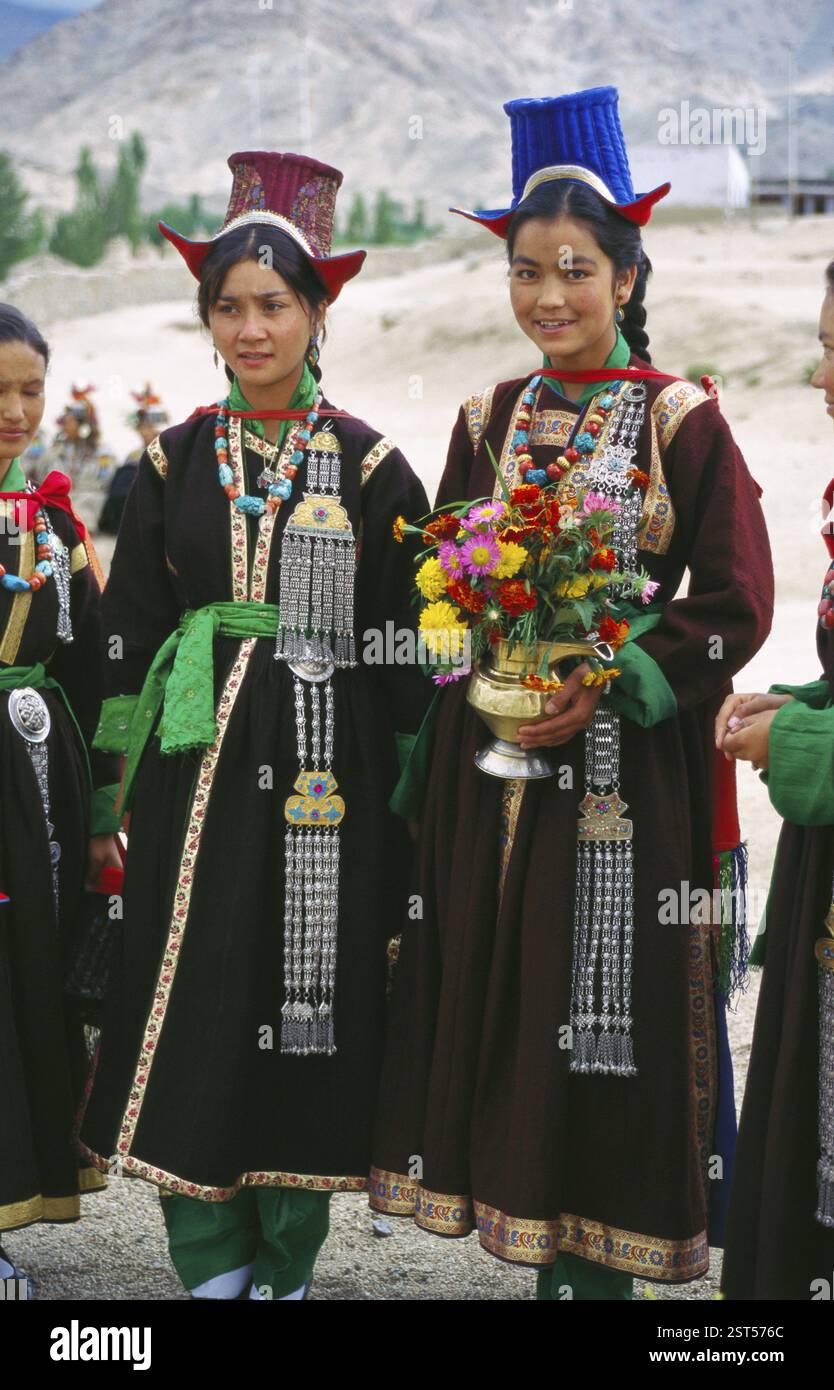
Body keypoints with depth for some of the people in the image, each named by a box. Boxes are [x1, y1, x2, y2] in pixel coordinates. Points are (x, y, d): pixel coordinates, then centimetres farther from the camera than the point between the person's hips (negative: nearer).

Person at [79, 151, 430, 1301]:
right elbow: (131, 632, 10)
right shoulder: (174, 461, 8)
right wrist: (130, 775, 5)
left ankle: (291, 1261, 17)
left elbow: (407, 645, 1)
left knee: (310, 997, 2)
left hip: (324, 774, -2)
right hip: (198, 769, 2)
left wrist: (409, 793, -4)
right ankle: (213, 1263, 14)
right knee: (191, 1005, 1)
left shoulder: (369, 465, 1)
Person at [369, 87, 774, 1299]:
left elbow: (735, 606, -7)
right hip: (491, 760, 5)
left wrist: (606, 684, -16)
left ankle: (600, 1257, 13)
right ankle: (536, 1240, 20)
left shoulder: (680, 419, -4)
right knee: (497, 1005, 7)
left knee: (611, 1009, 0)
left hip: (626, 762, -4)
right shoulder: (487, 422, 10)